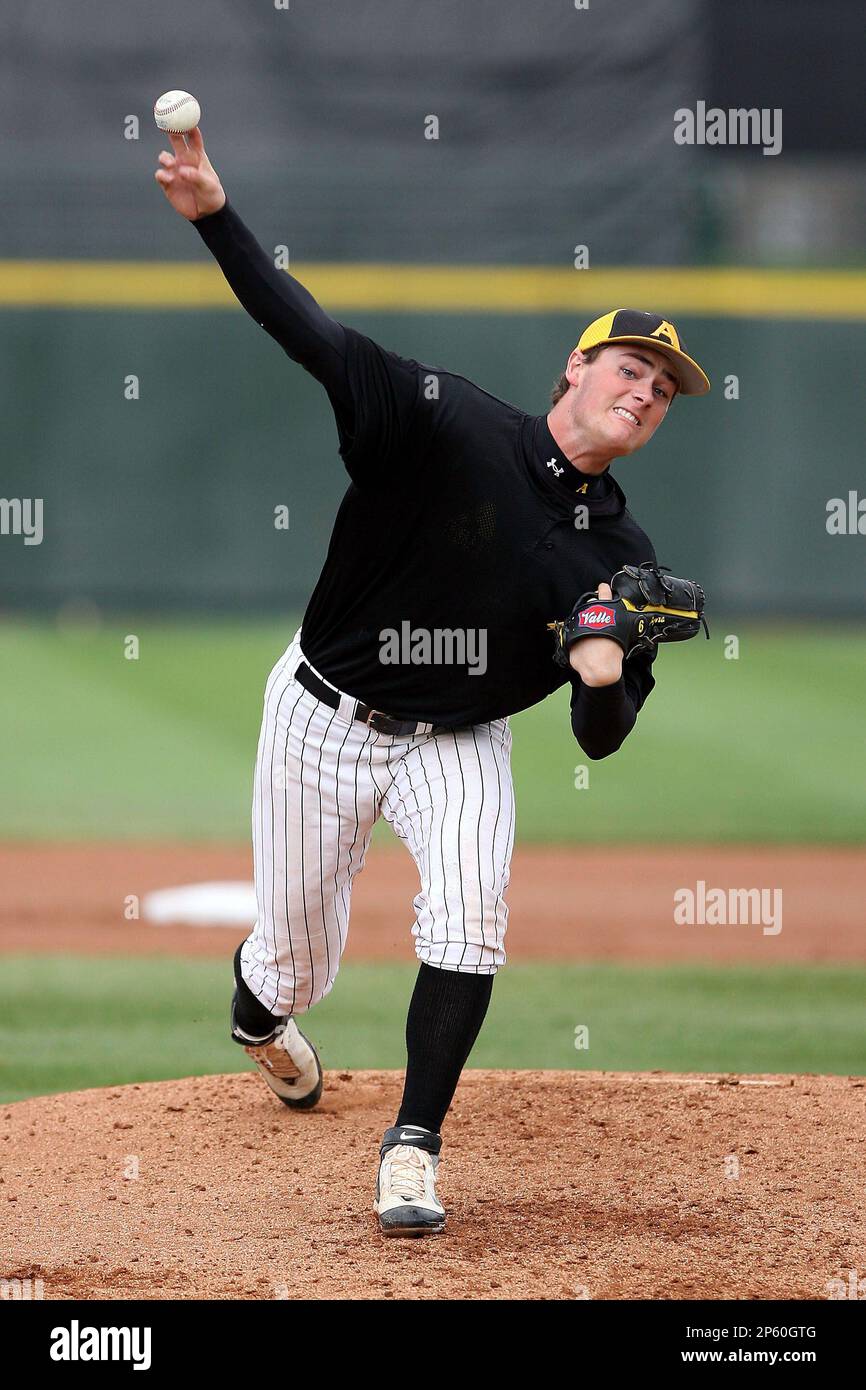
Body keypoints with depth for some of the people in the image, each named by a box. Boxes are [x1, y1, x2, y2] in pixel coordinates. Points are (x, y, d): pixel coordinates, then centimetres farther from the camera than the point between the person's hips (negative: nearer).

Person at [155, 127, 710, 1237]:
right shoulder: (446, 424, -18)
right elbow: (318, 338, -29)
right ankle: (259, 1021, 48)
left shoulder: (622, 557, -8)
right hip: (324, 719, -2)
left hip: (457, 742, 2)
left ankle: (414, 1148, -14)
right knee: (296, 957, 8)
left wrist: (605, 680, -32)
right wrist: (213, 217, -43)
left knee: (470, 907, -25)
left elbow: (599, 741, -6)